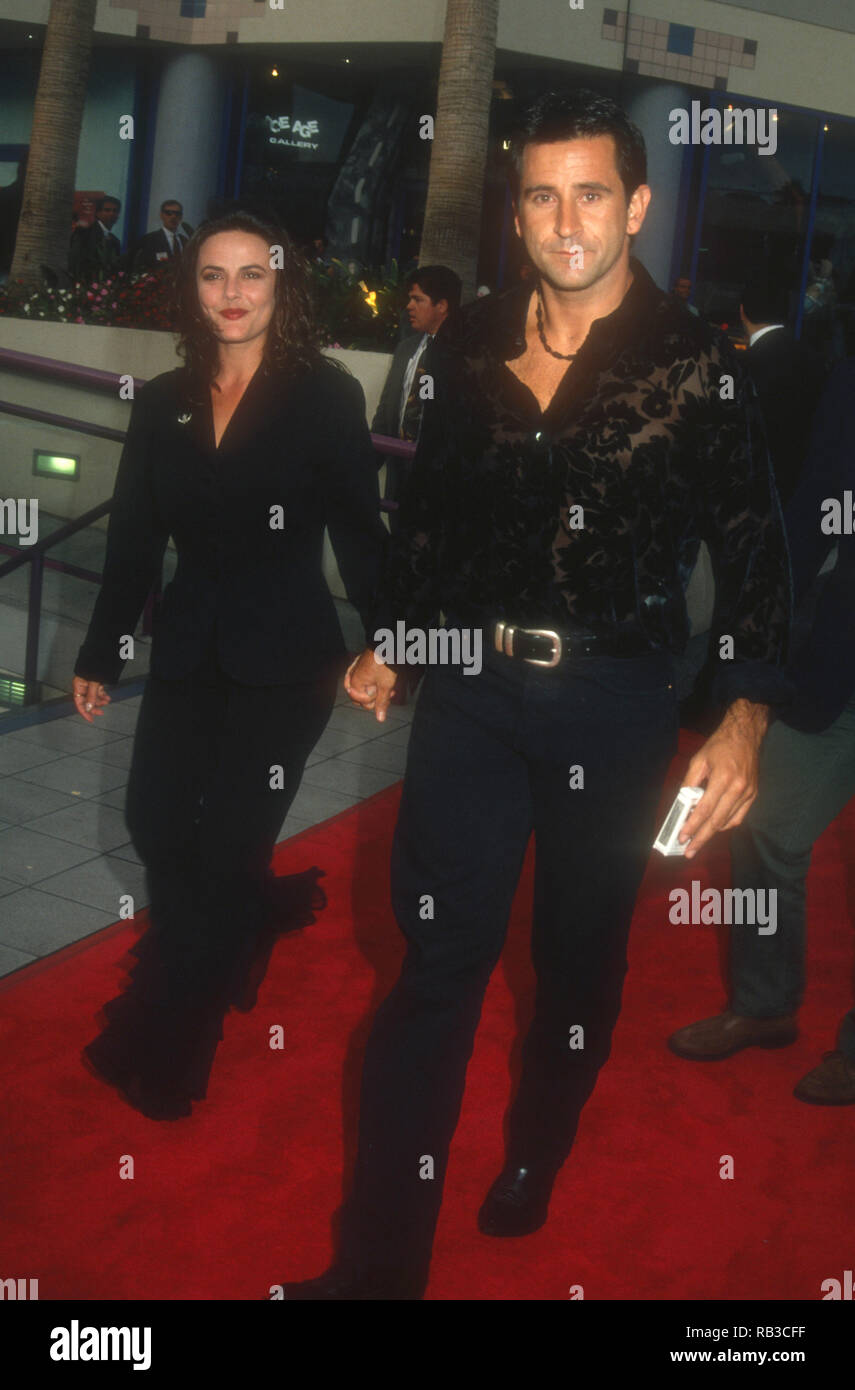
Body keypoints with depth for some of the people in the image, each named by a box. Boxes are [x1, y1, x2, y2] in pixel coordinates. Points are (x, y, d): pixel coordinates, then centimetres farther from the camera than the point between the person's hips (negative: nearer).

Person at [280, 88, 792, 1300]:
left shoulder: (694, 366, -6)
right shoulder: (477, 345, 4)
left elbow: (752, 551, -5)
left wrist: (746, 717, -14)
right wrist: (390, 641, 12)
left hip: (614, 701, -2)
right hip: (473, 685, 2)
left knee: (580, 954, 14)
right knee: (438, 954, -1)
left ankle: (536, 1165, 40)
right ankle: (380, 1259, 6)